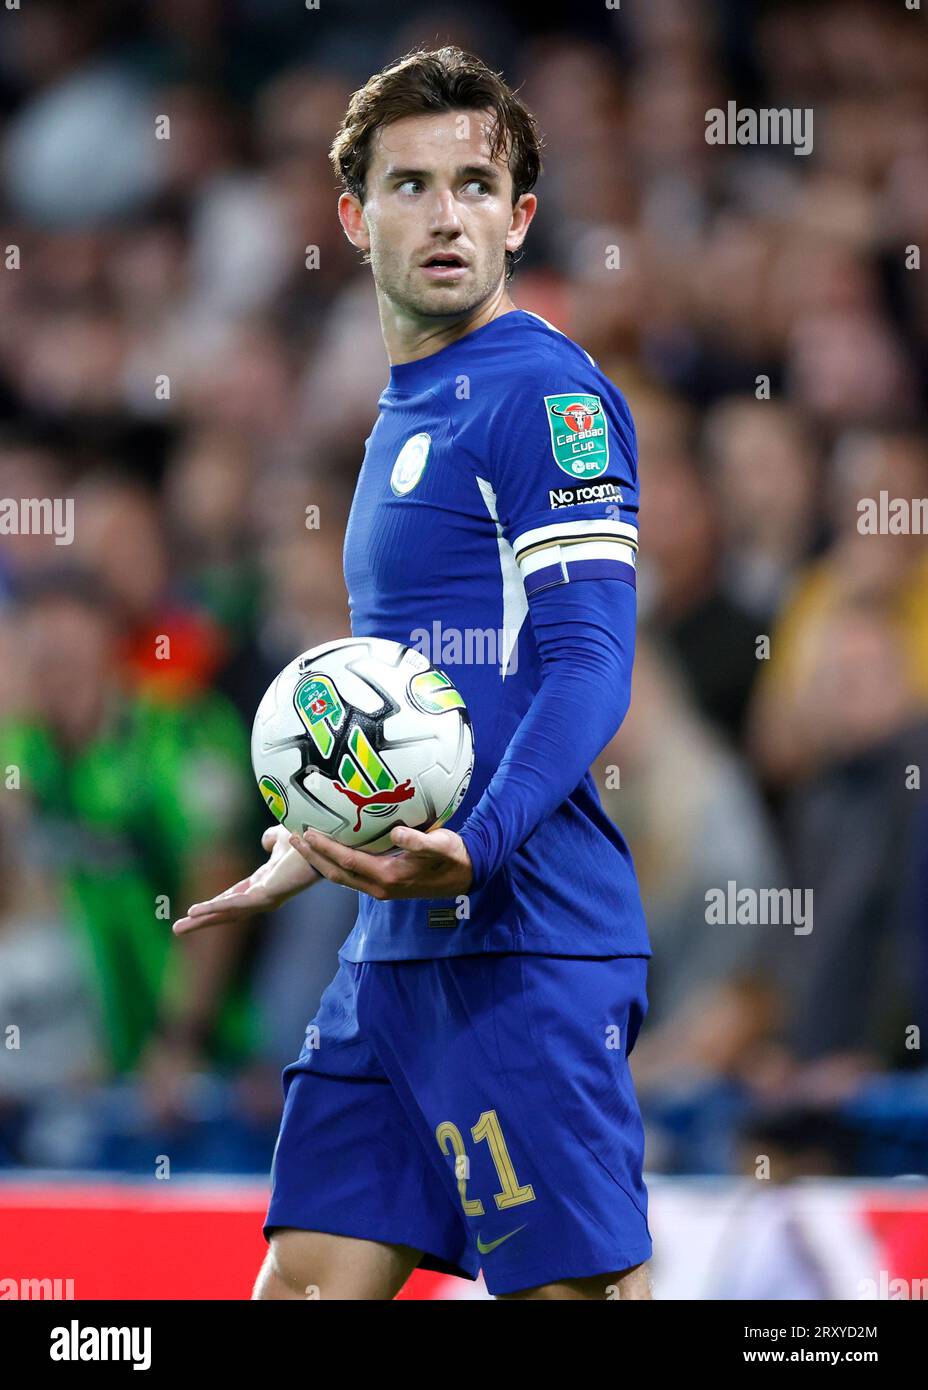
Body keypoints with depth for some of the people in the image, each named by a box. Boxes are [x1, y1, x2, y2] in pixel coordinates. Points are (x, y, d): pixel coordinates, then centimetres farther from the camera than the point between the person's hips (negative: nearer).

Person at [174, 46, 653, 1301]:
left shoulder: (545, 392, -8)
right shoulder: (408, 412, 21)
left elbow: (588, 663, -18)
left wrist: (472, 849, -31)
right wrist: (324, 847, 30)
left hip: (522, 938, -9)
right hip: (398, 945, 9)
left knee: (578, 1285, -8)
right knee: (307, 1282, 6)